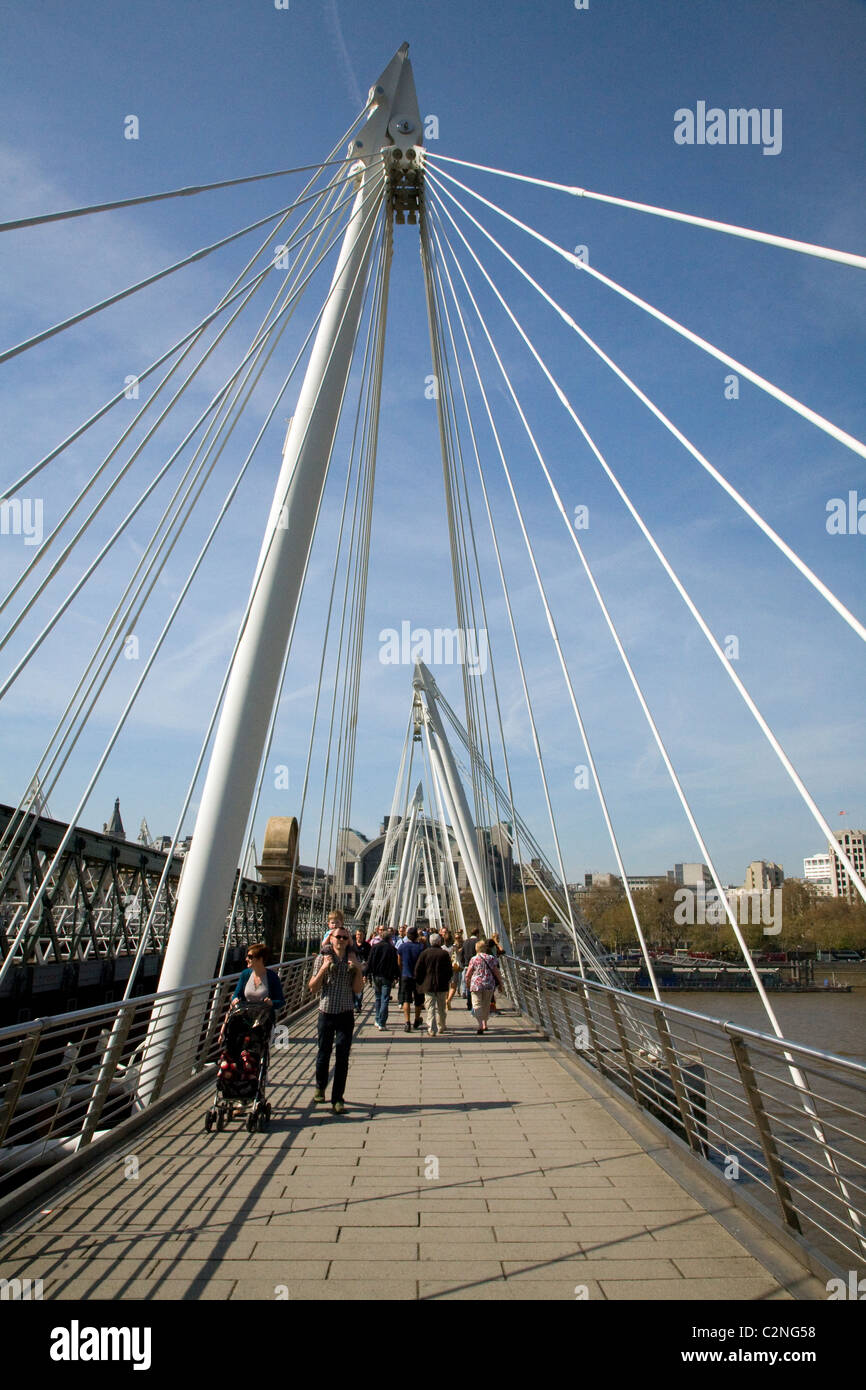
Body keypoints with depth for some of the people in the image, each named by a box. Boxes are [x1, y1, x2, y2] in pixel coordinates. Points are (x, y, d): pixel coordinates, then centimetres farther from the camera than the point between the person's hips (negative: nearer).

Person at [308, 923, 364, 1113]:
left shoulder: (352, 960, 4)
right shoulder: (322, 958, -1)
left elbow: (358, 989, 1)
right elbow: (313, 988, -4)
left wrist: (358, 970, -13)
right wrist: (323, 968, -17)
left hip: (346, 1014, 1)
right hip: (326, 1012, -1)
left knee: (343, 1057, -1)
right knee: (323, 1053, 12)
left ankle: (338, 1099, 9)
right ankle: (320, 1087, 38)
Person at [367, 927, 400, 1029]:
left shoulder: (375, 946, 0)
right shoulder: (392, 948, -6)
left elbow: (370, 962, 1)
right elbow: (396, 964, -3)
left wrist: (368, 974, 6)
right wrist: (397, 976, 7)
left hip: (376, 976, 3)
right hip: (387, 977, -3)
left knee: (378, 999, 18)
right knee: (385, 1000, -1)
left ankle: (378, 1021, 22)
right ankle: (382, 1023, -5)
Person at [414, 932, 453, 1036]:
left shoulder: (424, 953, -5)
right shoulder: (445, 953, -4)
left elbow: (417, 969, -3)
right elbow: (449, 969, 1)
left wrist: (419, 982, 8)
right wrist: (447, 980, 15)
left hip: (428, 985, -1)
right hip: (442, 985, 2)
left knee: (430, 1008, 1)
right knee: (441, 1007, 19)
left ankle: (431, 1030, -7)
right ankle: (442, 1027, 30)